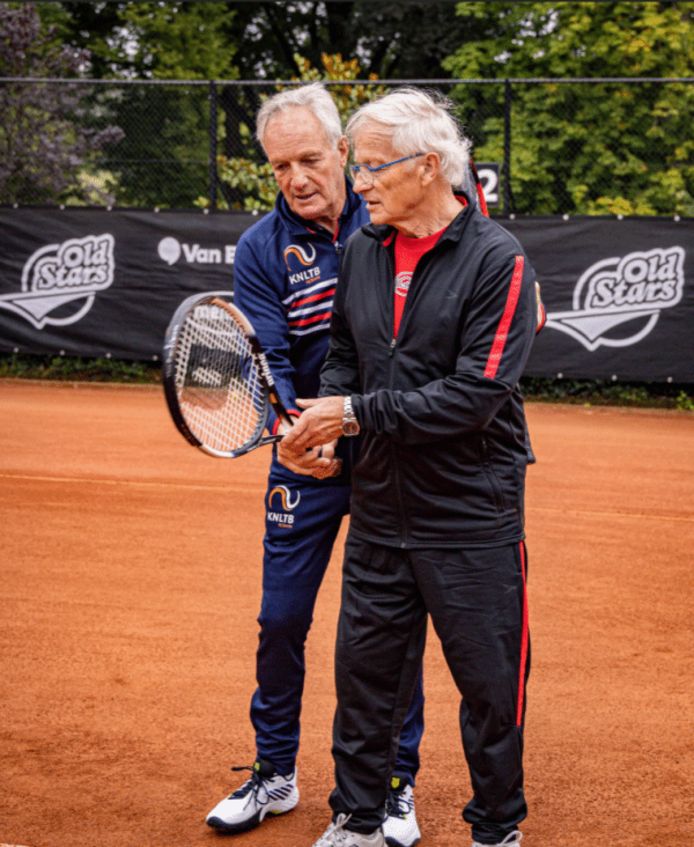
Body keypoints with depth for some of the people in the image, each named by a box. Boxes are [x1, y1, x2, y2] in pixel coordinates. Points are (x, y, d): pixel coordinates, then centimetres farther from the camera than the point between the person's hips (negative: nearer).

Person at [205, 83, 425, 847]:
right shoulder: (261, 249, -6)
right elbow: (269, 362, -13)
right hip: (309, 461, 0)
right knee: (281, 619, 6)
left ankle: (397, 783, 22)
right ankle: (274, 775, 25)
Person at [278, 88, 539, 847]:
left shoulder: (497, 261, -14)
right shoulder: (364, 249, 6)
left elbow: (475, 395, -20)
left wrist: (358, 413, -18)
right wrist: (317, 418, -5)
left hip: (471, 517, -5)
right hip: (379, 506, 6)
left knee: (490, 679, 7)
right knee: (363, 668, 12)